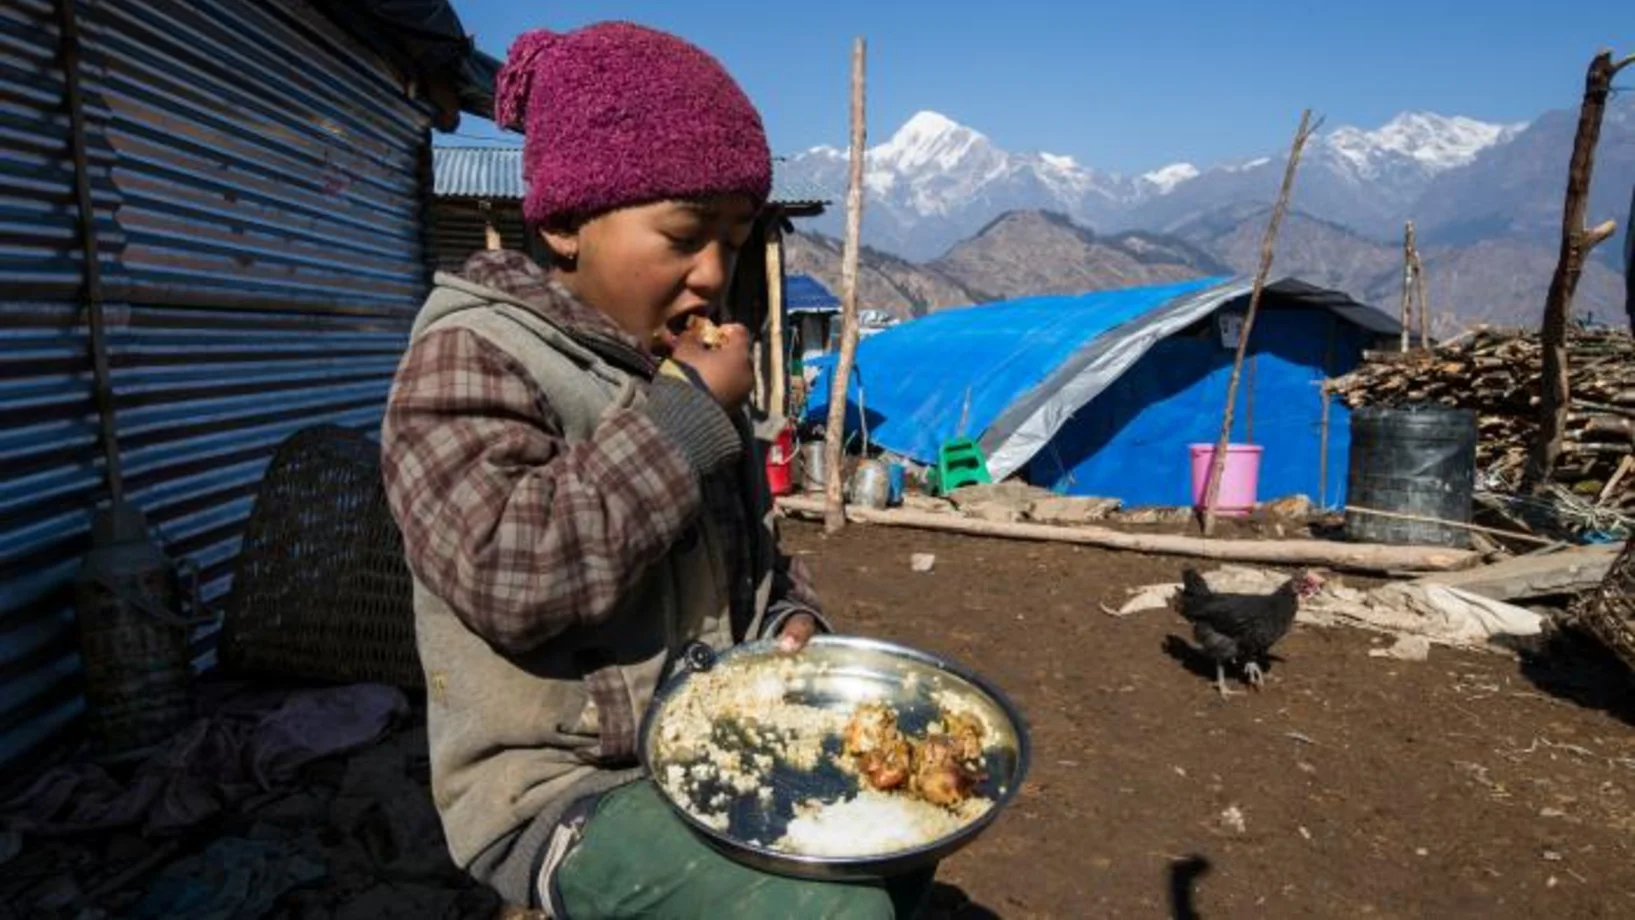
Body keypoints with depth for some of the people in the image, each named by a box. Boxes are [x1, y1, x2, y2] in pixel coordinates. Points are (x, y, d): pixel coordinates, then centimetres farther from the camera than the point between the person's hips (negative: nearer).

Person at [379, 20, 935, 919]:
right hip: (564, 788, -7)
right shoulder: (470, 356, -14)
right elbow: (512, 575, -31)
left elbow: (748, 547, 20)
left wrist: (792, 617, -2)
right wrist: (691, 412, -25)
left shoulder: (679, 369, 9)